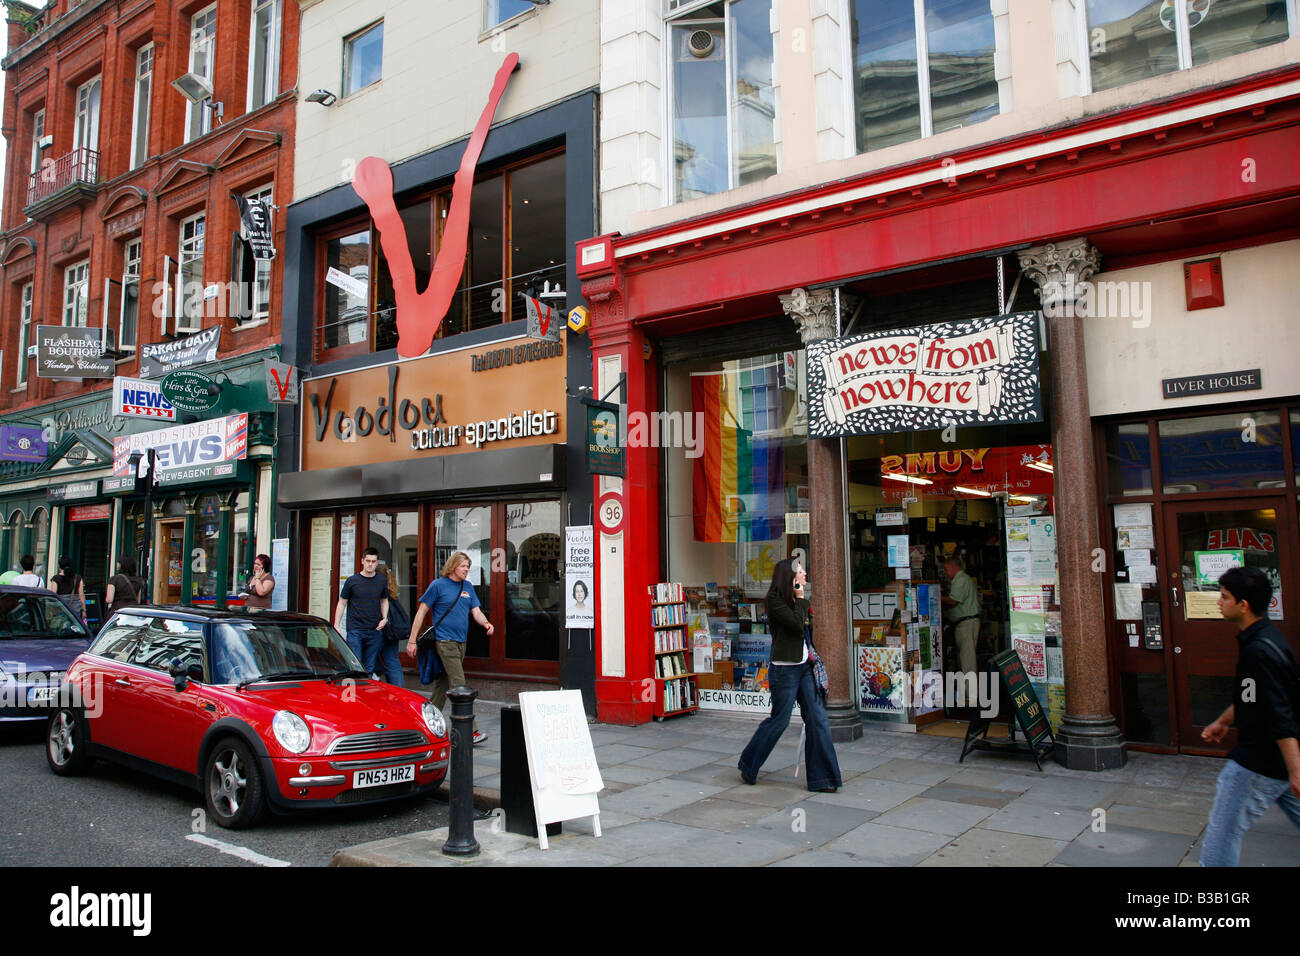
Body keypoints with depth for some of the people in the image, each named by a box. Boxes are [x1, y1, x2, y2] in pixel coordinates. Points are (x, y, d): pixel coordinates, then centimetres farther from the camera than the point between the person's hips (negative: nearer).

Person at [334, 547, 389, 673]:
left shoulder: (382, 581, 7)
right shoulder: (352, 581, -1)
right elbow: (342, 603, 4)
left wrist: (384, 618, 4)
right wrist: (336, 626, -3)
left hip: (375, 631, 3)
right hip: (355, 631, -3)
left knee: (369, 669, 6)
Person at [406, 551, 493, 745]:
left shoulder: (467, 587, 13)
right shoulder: (438, 585, -4)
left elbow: (476, 611, 10)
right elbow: (422, 612, -1)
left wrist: (485, 623, -12)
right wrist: (412, 640, -3)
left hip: (461, 641, 7)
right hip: (445, 641, -7)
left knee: (443, 683, 13)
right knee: (458, 685, -11)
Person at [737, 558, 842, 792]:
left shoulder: (795, 599, 15)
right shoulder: (775, 600, -11)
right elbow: (796, 625, -20)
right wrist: (800, 599, -10)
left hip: (805, 666, 8)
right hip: (785, 668, -8)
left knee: (817, 719, 2)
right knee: (779, 720, 1)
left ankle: (821, 778, 7)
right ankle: (748, 766, 20)